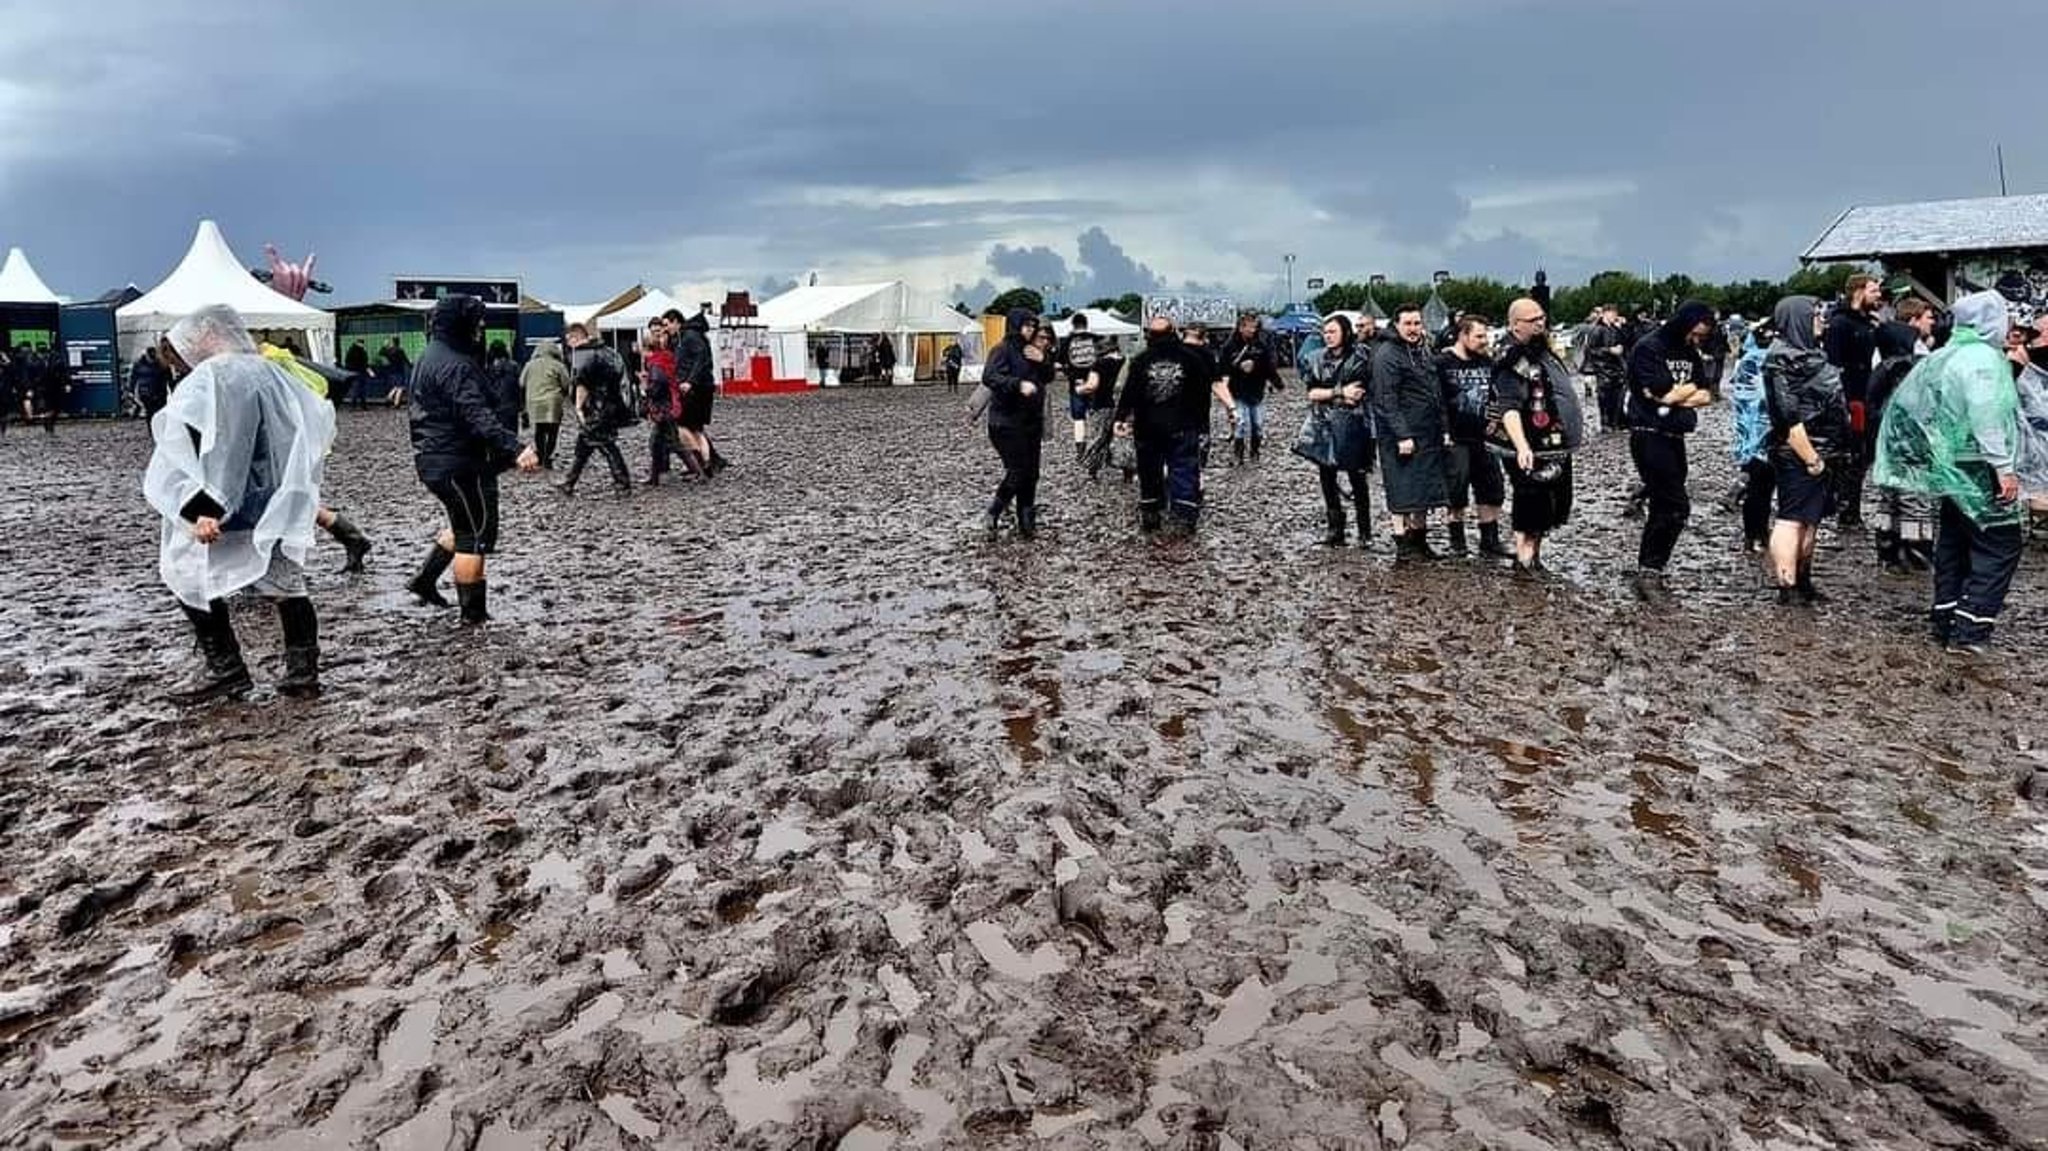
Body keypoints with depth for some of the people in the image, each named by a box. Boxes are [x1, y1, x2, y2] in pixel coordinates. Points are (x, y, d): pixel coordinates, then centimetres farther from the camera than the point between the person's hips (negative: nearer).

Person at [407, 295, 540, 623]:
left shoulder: (431, 358, 15)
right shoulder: (456, 366, -19)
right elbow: (479, 417, -32)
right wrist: (515, 449, -43)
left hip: (433, 458, 10)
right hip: (459, 464, -10)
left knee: (464, 525, 25)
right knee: (475, 536, -3)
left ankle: (424, 578, 27)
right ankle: (473, 614, 2)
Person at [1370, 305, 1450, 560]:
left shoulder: (1423, 350, 16)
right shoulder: (1387, 354, -12)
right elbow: (1386, 400, -17)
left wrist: (1442, 429, 16)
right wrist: (1402, 435, -21)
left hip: (1428, 434, 8)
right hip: (1403, 435, -8)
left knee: (1426, 488, 13)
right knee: (1403, 490, -3)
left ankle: (1419, 539, 24)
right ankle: (1403, 545, 4)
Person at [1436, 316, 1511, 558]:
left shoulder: (1488, 363, 11)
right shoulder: (1442, 363, -8)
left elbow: (1498, 397, 20)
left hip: (1484, 438, 6)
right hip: (1455, 440, -6)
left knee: (1492, 491, 8)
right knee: (1456, 494, 1)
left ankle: (1490, 542, 17)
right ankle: (1457, 541, 15)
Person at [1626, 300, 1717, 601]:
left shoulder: (1690, 353, 14)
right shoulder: (1648, 348, -10)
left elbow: (1706, 397, 10)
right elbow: (1661, 393, -17)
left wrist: (1675, 395, -8)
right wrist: (1688, 390, 0)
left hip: (1674, 438, 8)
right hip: (1650, 436, -8)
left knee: (1663, 506, 10)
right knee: (1677, 507, -13)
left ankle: (1648, 572, 18)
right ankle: (1650, 571, -6)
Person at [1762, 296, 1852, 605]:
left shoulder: (1810, 354, 17)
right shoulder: (1782, 361, -14)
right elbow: (1790, 419, -20)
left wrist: (1830, 453, 17)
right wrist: (1811, 458, -20)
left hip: (1818, 453, 10)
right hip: (1797, 455, -10)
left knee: (1811, 520, 15)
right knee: (1792, 519, -8)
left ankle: (1803, 582, 24)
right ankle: (1787, 587, -7)